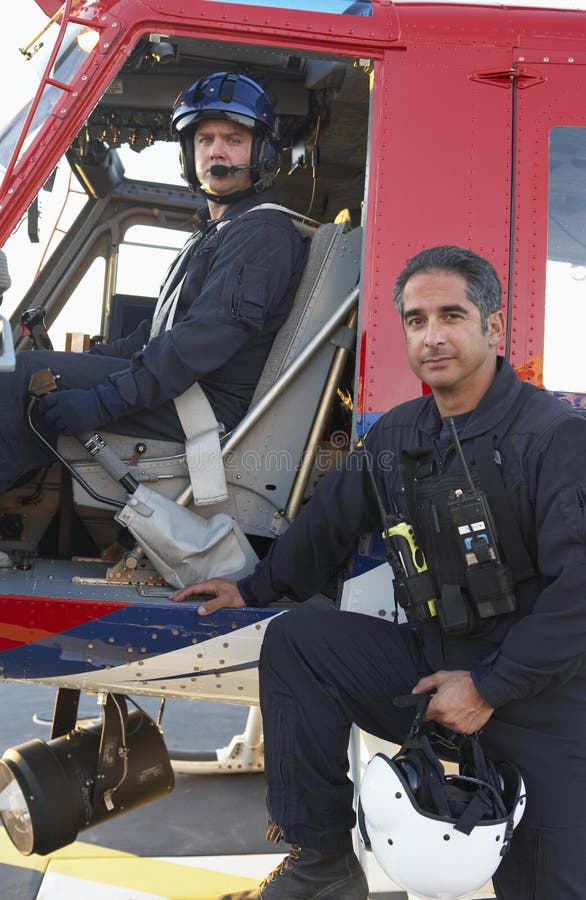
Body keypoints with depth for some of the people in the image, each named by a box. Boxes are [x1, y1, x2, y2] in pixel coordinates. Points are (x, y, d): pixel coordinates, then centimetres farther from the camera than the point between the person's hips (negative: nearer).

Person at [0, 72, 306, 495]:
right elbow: (162, 329, 27)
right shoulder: (214, 232, 25)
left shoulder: (265, 233, -10)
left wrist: (105, 400, -27)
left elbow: (207, 338, -23)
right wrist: (89, 359, 13)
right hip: (181, 393, 10)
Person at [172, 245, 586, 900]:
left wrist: (491, 690, -18)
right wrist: (256, 589, 20)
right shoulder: (397, 435, 4)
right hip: (431, 664, 5)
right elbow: (332, 519, 17)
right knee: (294, 640, -10)